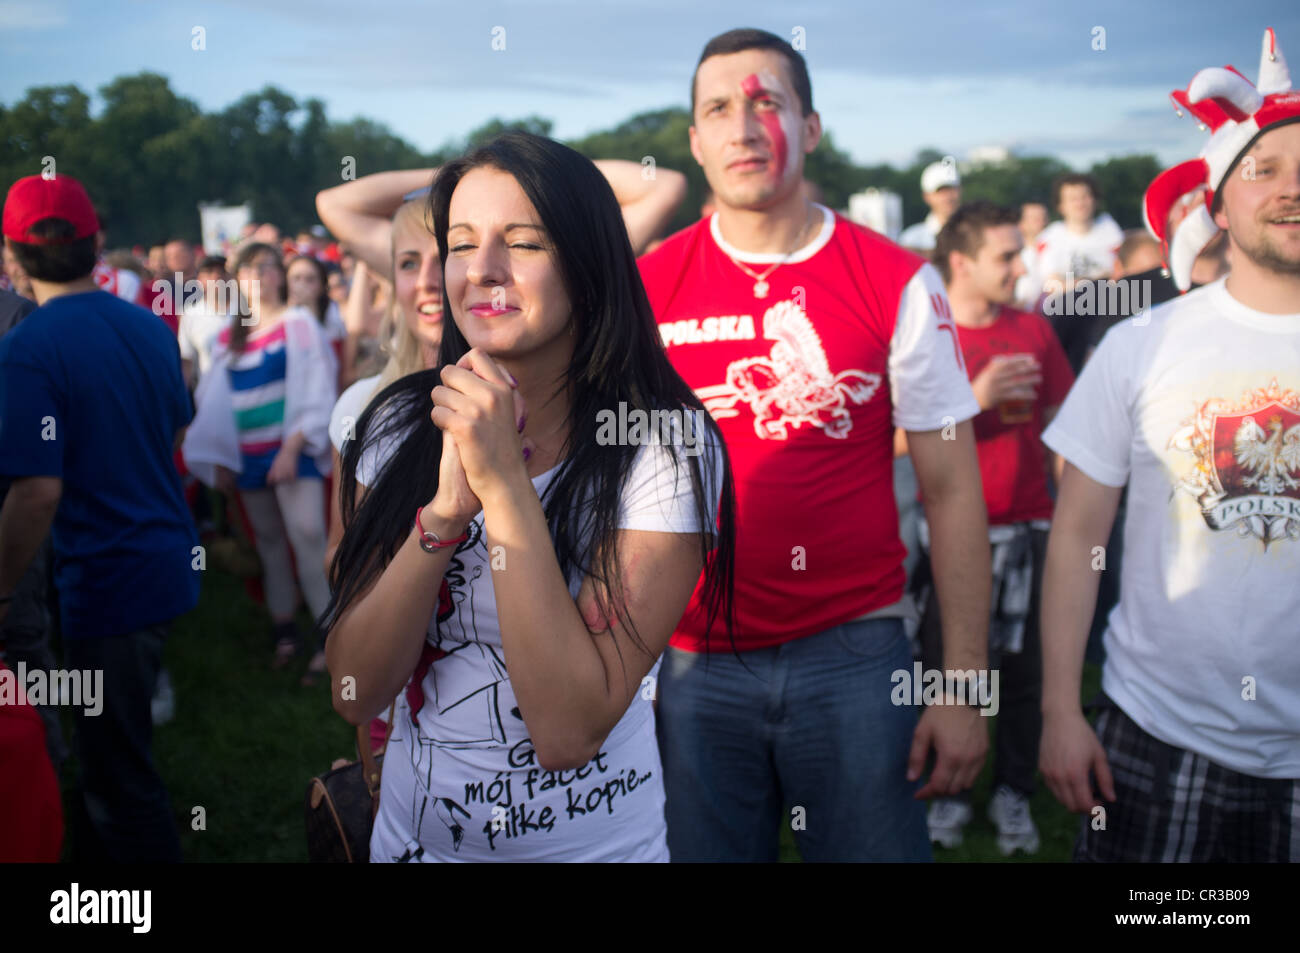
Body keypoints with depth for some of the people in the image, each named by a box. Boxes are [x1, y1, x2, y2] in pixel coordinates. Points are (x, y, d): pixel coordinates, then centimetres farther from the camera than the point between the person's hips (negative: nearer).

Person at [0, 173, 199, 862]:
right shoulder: (150, 327, 3)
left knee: (118, 770, 7)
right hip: (169, 559, 8)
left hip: (105, 579, -8)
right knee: (116, 744, 27)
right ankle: (105, 846, 45)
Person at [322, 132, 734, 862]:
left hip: (593, 839, -3)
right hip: (410, 832, 4)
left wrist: (504, 481, -29)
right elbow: (356, 692, -12)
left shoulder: (665, 446, -19)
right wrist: (446, 508, -25)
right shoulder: (401, 426, -6)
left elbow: (570, 731, -25)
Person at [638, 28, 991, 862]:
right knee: (702, 847, 14)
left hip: (855, 656, -1)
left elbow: (952, 490, -1)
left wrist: (964, 686, -5)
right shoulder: (645, 286, 1)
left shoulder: (899, 284, -3)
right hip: (694, 662, 1)